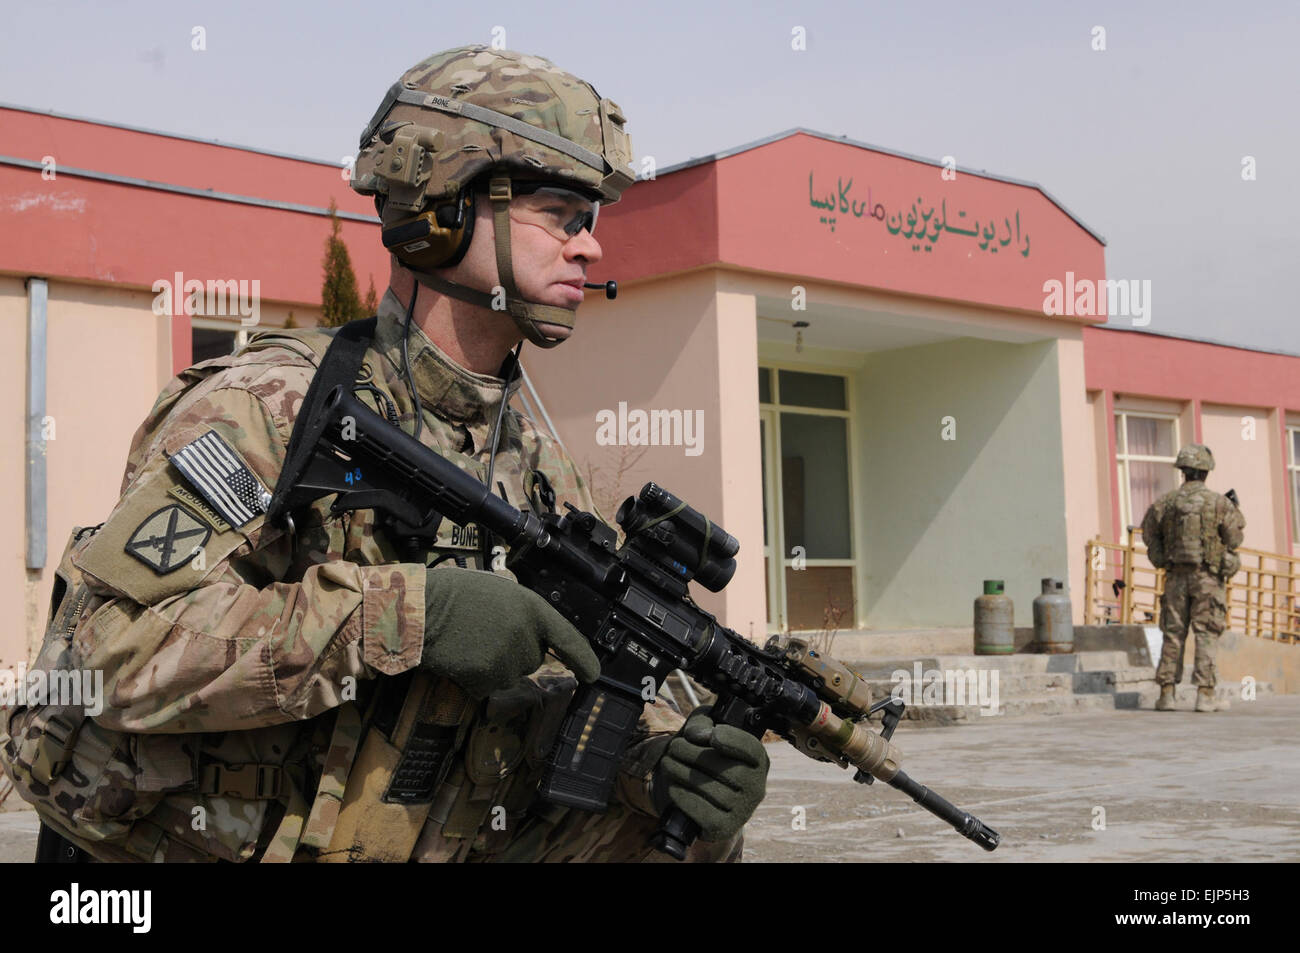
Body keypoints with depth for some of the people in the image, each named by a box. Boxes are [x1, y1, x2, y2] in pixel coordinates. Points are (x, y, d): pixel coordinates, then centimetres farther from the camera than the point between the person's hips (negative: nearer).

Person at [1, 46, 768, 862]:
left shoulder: (545, 476, 5)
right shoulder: (272, 405, -13)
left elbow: (588, 722, 5)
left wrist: (666, 773, -16)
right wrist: (407, 613, -26)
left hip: (448, 844, 4)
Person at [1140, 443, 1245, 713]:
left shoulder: (1165, 502, 2)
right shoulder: (1219, 503, -5)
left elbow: (1149, 534, 9)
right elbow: (1234, 539, 1)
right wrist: (1235, 510, 16)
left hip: (1176, 576, 2)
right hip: (1207, 577, -2)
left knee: (1173, 635, 7)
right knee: (1206, 636, 0)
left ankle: (1166, 694, 4)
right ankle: (1205, 695, -5)